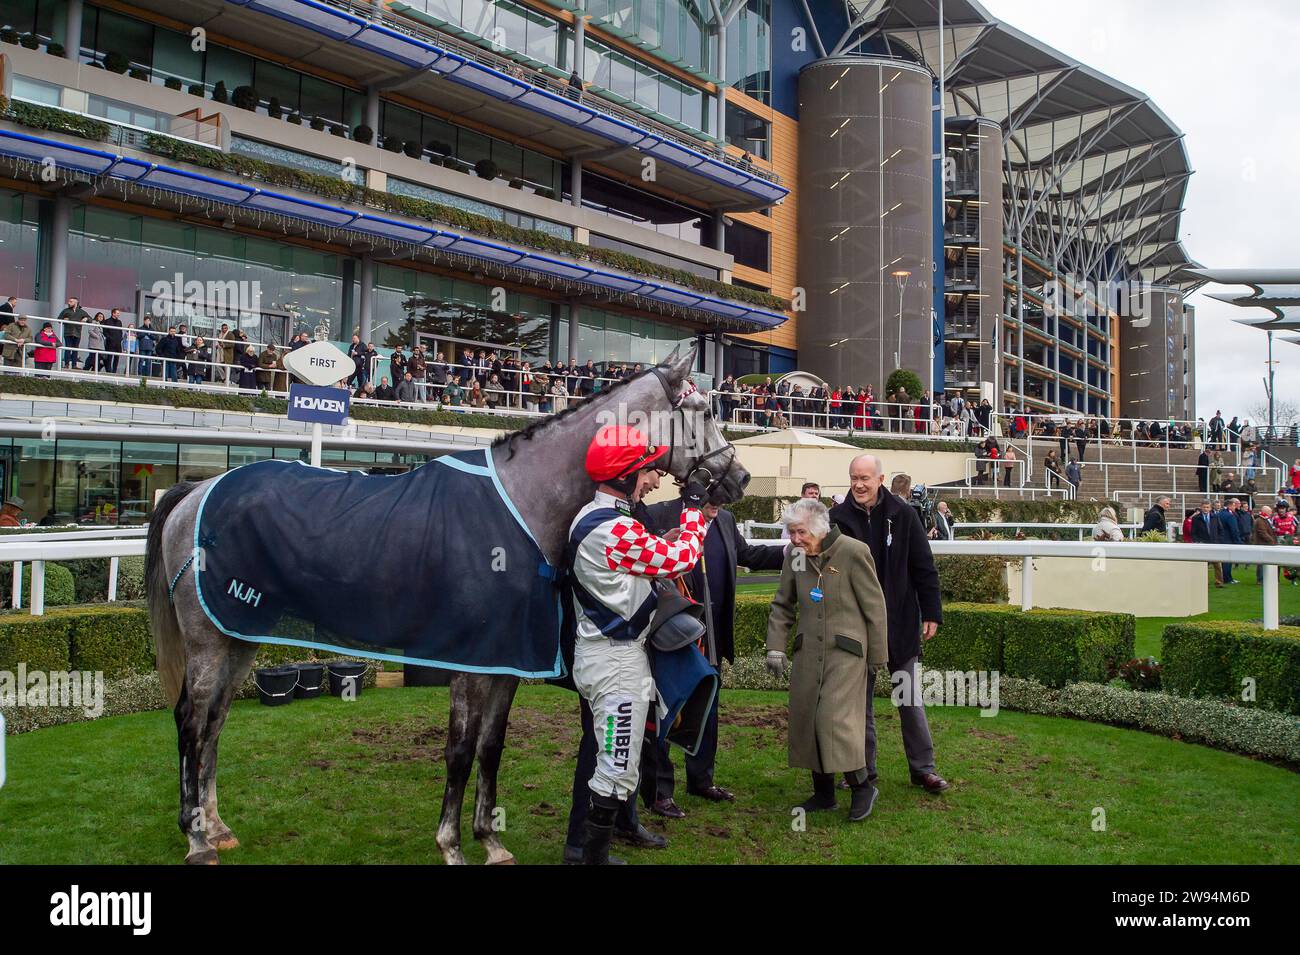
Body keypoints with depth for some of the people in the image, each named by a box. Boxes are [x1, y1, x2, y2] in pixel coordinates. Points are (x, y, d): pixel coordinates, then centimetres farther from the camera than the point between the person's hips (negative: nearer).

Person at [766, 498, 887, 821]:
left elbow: (875, 607, -5)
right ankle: (823, 792, 21)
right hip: (808, 652, 6)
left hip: (845, 651, -5)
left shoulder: (853, 552, -11)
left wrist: (877, 657, -1)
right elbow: (782, 605, 13)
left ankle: (862, 785, 7)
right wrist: (775, 647, 5)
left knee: (835, 717, -13)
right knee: (806, 718, 6)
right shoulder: (793, 556, 3)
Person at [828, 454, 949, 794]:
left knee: (910, 697, 8)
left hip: (900, 622, -1)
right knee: (859, 698, 10)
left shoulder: (903, 515, -5)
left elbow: (924, 568, 0)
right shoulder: (837, 517, -4)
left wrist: (931, 614, -3)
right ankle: (863, 769, 23)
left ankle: (923, 767, 20)